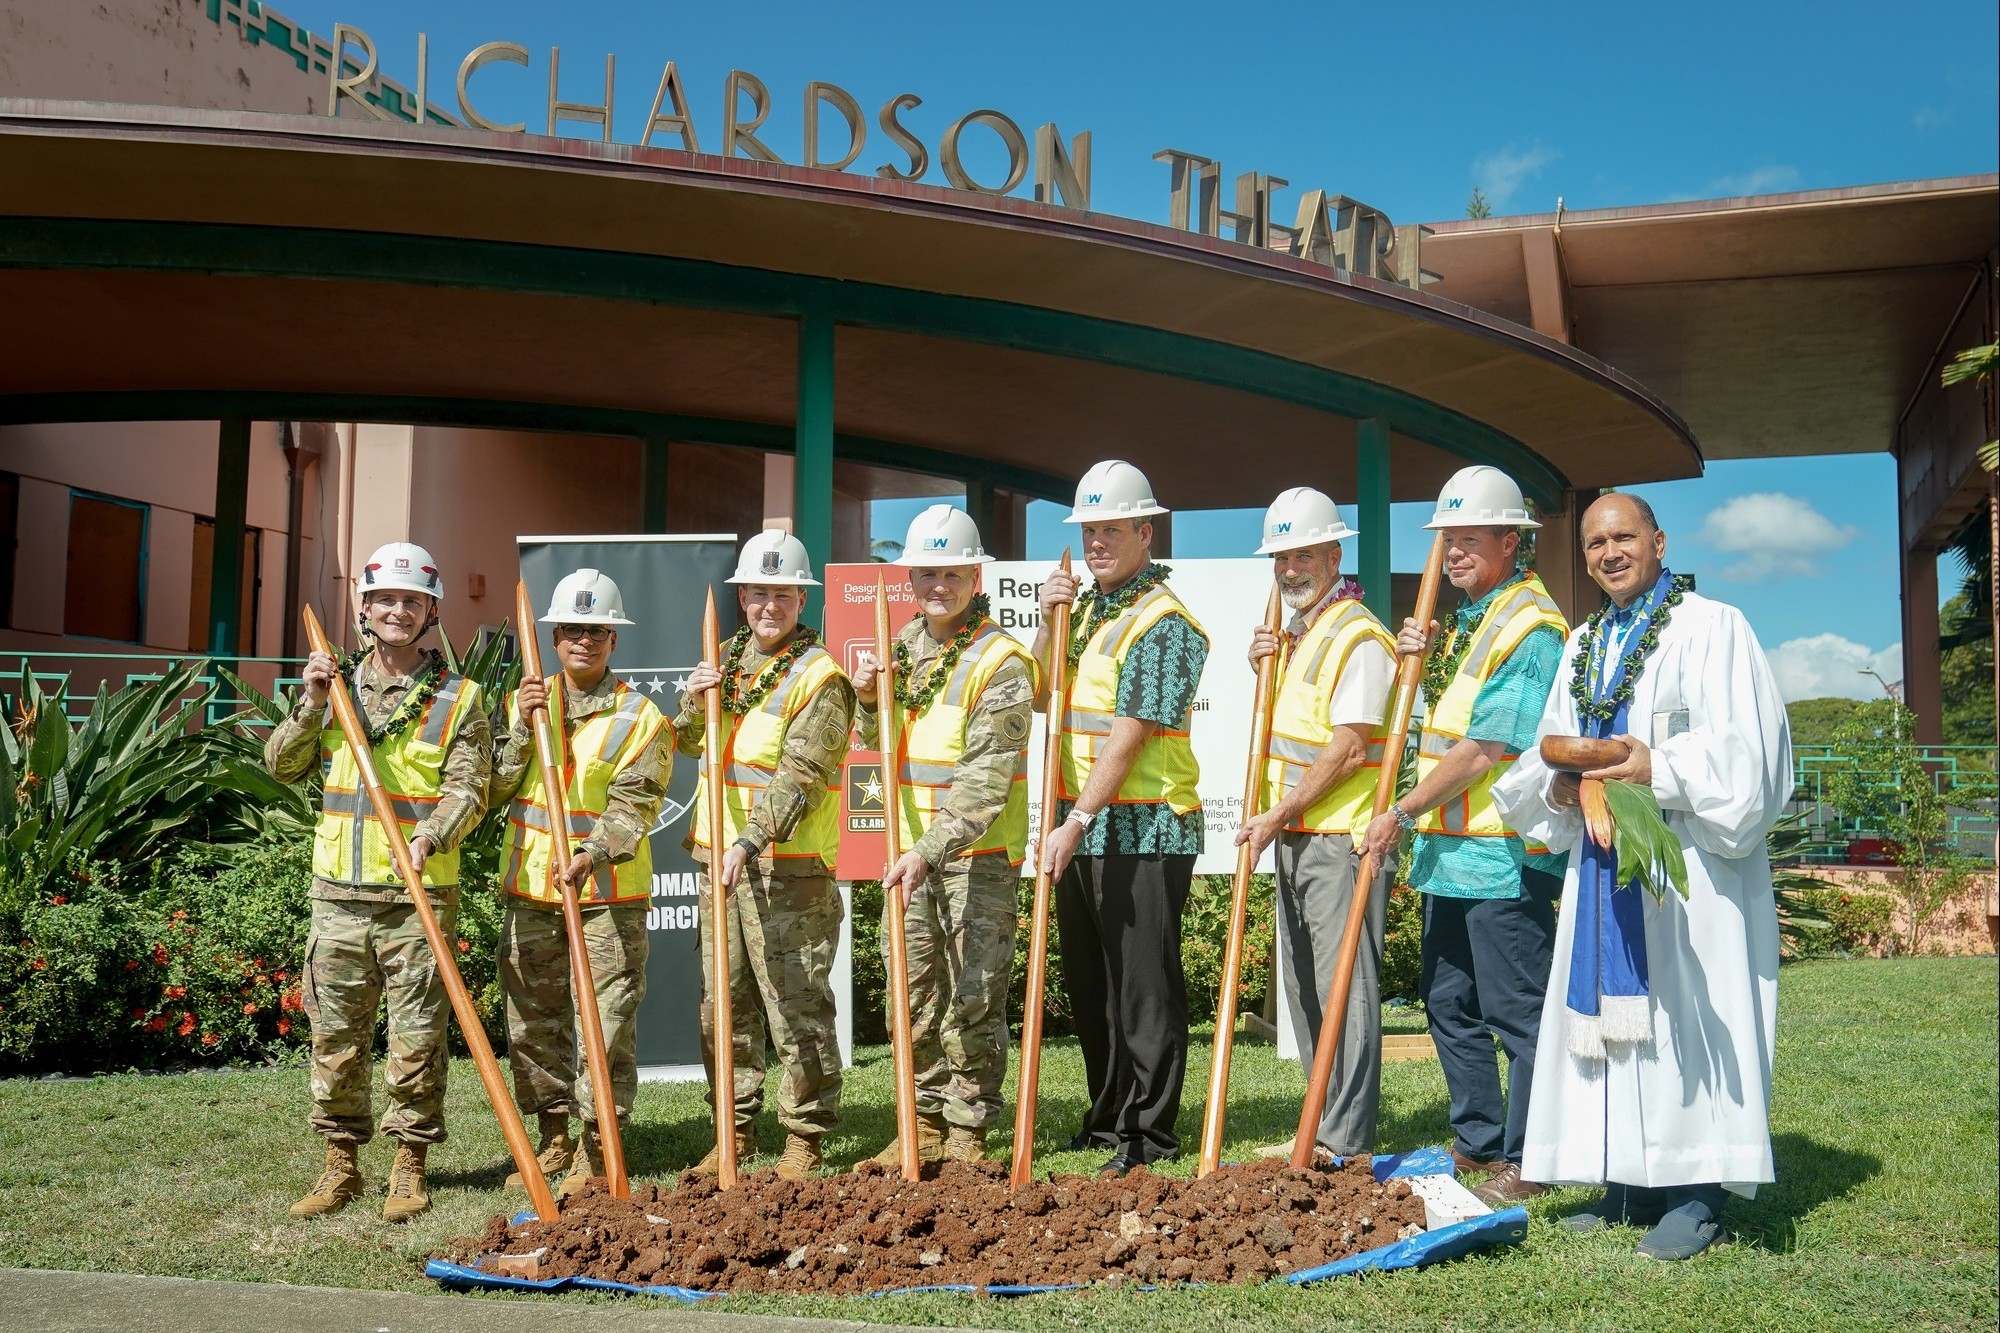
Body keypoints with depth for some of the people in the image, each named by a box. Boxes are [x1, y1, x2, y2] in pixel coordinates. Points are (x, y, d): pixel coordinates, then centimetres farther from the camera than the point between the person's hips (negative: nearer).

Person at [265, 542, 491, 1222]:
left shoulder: (457, 697, 1)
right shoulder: (337, 683, 12)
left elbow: (468, 788, -7)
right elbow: (282, 766, 10)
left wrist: (432, 835, -25)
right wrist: (311, 705, -5)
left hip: (418, 895, -3)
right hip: (338, 890, 3)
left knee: (416, 1033, 2)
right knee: (336, 1032, 9)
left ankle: (410, 1165, 14)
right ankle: (341, 1161, 22)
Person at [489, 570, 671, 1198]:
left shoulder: (640, 718, -3)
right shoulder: (527, 701, 10)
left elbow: (632, 806, -13)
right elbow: (498, 789, 2)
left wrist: (593, 853, -30)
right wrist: (522, 728, -11)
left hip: (607, 895, -4)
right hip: (530, 892, 4)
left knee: (606, 1023, -2)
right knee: (532, 1023, 12)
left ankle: (596, 1149, 10)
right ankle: (554, 1141, 26)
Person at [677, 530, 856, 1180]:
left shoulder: (819, 677, -9)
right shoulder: (727, 659, 15)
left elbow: (800, 778, -18)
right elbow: (685, 743, 19)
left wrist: (750, 842, -28)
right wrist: (694, 700, -2)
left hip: (788, 866, -7)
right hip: (720, 858, 7)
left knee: (797, 1006, -2)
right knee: (724, 1005, 13)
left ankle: (805, 1138, 10)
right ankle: (735, 1132, 24)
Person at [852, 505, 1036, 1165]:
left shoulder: (1000, 661, -13)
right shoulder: (905, 644, 10)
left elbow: (985, 778, -21)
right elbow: (884, 744, 22)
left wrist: (930, 850, -28)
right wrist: (869, 701, 1)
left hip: (980, 852, -7)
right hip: (911, 849, 7)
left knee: (974, 999, -1)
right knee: (914, 995, 11)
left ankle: (967, 1132, 11)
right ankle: (924, 1125, 22)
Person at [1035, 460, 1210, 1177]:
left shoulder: (1164, 623, -12)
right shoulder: (1086, 610, 15)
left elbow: (1130, 735, -18)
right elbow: (1039, 693, 15)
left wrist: (1077, 821, -22)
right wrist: (1050, 622, 2)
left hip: (1143, 831, -8)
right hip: (1080, 829, 9)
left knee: (1143, 985, -1)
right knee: (1088, 983, 15)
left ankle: (1149, 1135, 9)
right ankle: (1107, 1118, 28)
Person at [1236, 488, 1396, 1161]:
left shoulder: (1358, 637, -12)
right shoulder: (1298, 635, 17)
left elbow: (1348, 749, -19)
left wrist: (1276, 815, -15)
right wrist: (1265, 667, 8)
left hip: (1341, 840, -10)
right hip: (1295, 839, 10)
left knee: (1344, 987, -5)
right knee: (1303, 987, 14)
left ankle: (1346, 1144, 1)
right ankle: (1327, 1127, 25)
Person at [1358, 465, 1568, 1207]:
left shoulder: (1529, 626, -14)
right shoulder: (1467, 621, 16)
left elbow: (1481, 754, -18)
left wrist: (1401, 814, -12)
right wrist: (1420, 663, 4)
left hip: (1504, 854, -10)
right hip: (1451, 850, 10)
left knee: (1517, 1012, -1)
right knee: (1450, 1005, 16)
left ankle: (1524, 1163, 9)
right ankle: (1478, 1142, 28)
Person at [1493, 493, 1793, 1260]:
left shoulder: (1712, 627, -1)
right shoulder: (1583, 647, 19)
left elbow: (1745, 749, -10)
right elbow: (1550, 752, 18)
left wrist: (1660, 769, -22)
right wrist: (1558, 788, -2)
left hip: (1686, 866, -6)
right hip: (1603, 866, 7)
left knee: (1682, 1008, -6)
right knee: (1610, 1009, 6)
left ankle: (1697, 1194, 2)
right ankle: (1631, 1185, 15)